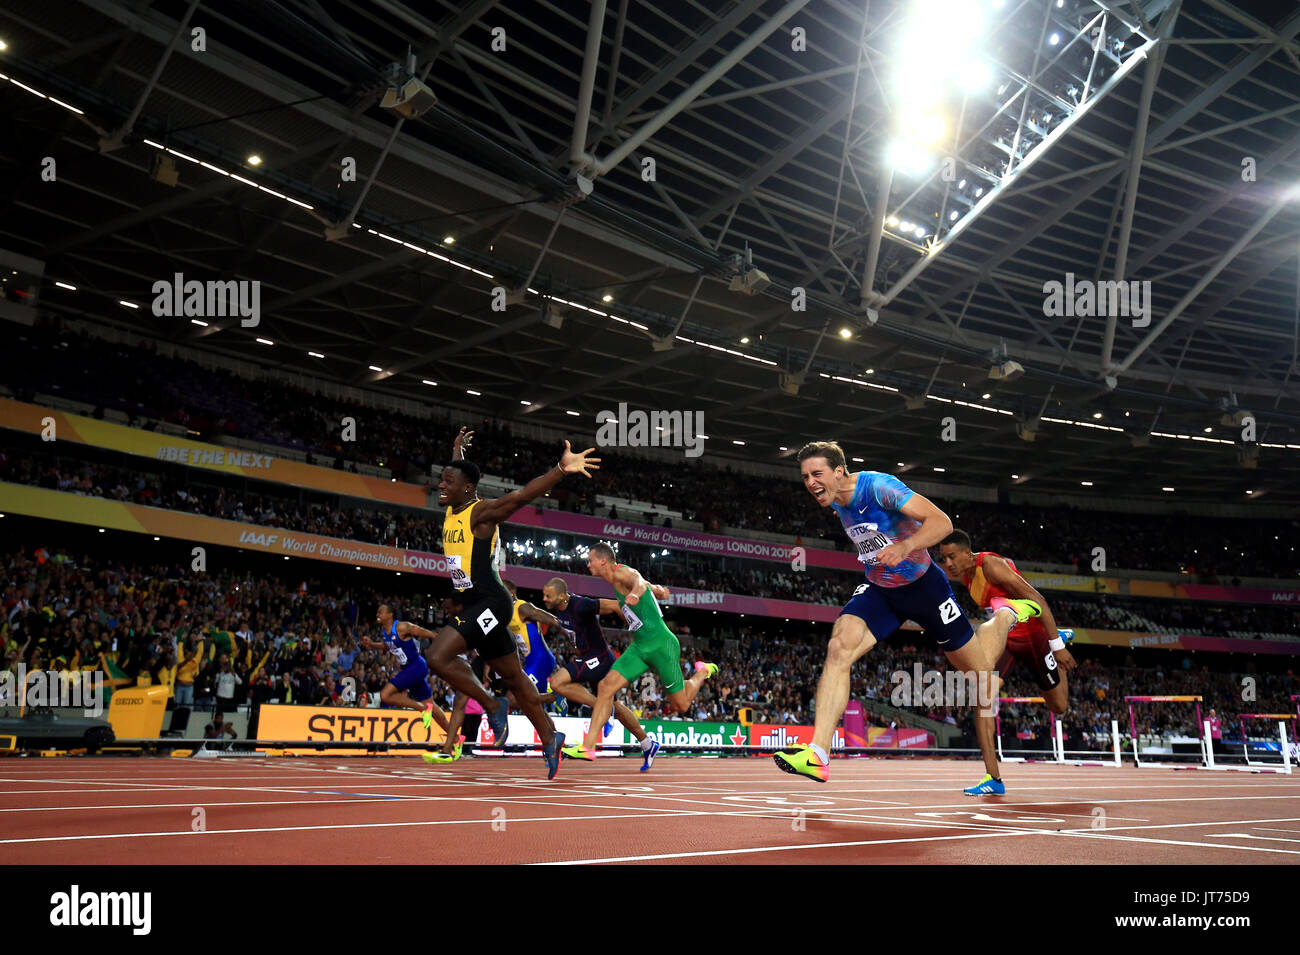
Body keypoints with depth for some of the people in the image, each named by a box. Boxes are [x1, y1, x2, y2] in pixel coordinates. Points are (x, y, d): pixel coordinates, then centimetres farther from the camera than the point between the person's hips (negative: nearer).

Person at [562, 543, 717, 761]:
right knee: (606, 686, -9)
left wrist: (634, 593, -61)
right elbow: (648, 585, 31)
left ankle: (702, 672, 31)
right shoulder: (615, 582, 14)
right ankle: (588, 747, -8)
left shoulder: (621, 572, -13)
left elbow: (639, 581, -38)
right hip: (639, 646, 8)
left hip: (661, 644, -8)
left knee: (682, 705, 2)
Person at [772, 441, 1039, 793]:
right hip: (878, 590, 5)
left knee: (979, 671, 12)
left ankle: (1005, 615, 46)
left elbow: (942, 522, -29)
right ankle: (818, 756, -31)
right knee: (839, 648, -24)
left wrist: (905, 546, -44)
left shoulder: (878, 486, -25)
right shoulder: (835, 501, -3)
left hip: (922, 585, -5)